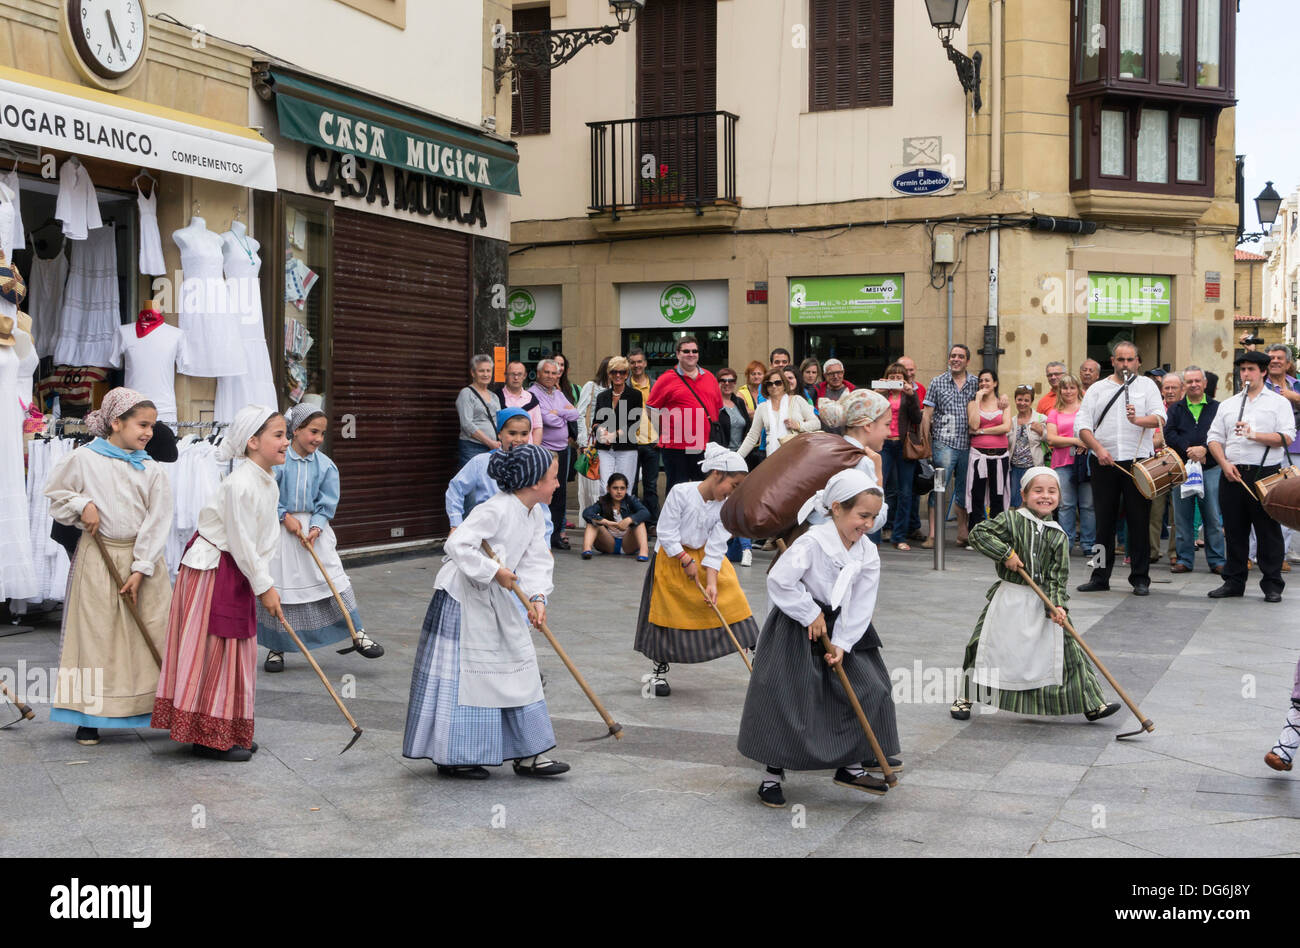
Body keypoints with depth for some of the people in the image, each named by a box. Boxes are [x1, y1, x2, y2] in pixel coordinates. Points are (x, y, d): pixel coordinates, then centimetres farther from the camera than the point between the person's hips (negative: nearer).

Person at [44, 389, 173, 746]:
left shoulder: (152, 470, 1)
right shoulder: (83, 459, -3)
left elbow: (157, 522, -3)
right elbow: (54, 492, 10)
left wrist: (141, 569, -9)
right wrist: (82, 505, -9)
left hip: (142, 558, 1)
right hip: (97, 556, -1)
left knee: (156, 630, 1)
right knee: (95, 633, 3)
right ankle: (90, 715, 13)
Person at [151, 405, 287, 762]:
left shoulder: (269, 484, 7)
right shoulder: (239, 484, -23)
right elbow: (241, 543, -21)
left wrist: (264, 580, 2)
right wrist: (264, 587, -15)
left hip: (239, 573, 10)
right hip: (211, 571, -10)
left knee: (236, 651, 15)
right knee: (211, 651, -2)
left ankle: (229, 732, 25)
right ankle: (209, 737, 7)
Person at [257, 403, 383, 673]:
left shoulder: (325, 465, -2)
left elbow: (328, 502, 0)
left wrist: (316, 528, -13)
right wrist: (285, 517, -14)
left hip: (314, 530, 2)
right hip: (280, 529, -2)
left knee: (334, 579, -2)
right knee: (276, 586, 4)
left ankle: (358, 633, 8)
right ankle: (276, 647, 18)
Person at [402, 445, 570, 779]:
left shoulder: (535, 516, 4)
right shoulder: (496, 509, -24)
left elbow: (537, 562, 0)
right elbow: (457, 545, -30)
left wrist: (538, 597, -16)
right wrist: (494, 572, -27)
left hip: (497, 601, 9)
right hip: (462, 598, -9)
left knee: (518, 671, 11)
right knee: (462, 675, -1)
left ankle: (527, 754, 19)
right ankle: (452, 757, 12)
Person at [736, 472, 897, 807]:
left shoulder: (868, 554, -2)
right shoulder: (813, 542, -22)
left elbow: (860, 606, -3)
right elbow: (779, 582, -27)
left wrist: (842, 644, -12)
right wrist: (811, 615, -18)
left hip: (838, 629, 7)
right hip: (795, 631, -6)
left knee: (868, 691, 3)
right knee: (785, 701, -5)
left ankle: (851, 766, 19)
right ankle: (772, 775, 11)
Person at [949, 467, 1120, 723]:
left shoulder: (1058, 536, 0)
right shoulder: (1010, 520, -6)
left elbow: (1058, 576, -2)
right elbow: (978, 534, -12)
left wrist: (1056, 605, -16)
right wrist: (1006, 553, -19)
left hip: (1043, 603, 2)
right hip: (1009, 600, -2)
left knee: (1066, 651, 1)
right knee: (986, 647, 5)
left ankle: (1090, 703, 12)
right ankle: (966, 697, 24)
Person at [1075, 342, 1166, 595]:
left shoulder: (1147, 385, 8)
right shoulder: (1097, 389, 11)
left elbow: (1160, 417, -6)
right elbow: (1082, 425, 3)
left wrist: (1138, 420, -26)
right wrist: (1098, 449, -12)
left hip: (1137, 462, -1)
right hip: (1104, 464, 2)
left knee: (1139, 521, 1)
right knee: (1104, 520, 6)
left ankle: (1140, 578, 8)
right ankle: (1100, 576, 14)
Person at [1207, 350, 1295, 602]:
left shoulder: (1278, 402, 6)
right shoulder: (1228, 405, 18)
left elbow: (1287, 437, -6)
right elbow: (1214, 438, 12)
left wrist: (1254, 435, -18)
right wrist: (1225, 463, -4)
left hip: (1266, 473, -4)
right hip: (1232, 475, 4)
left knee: (1268, 531, -1)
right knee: (1234, 531, 7)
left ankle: (1272, 584, 5)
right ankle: (1234, 581, 16)